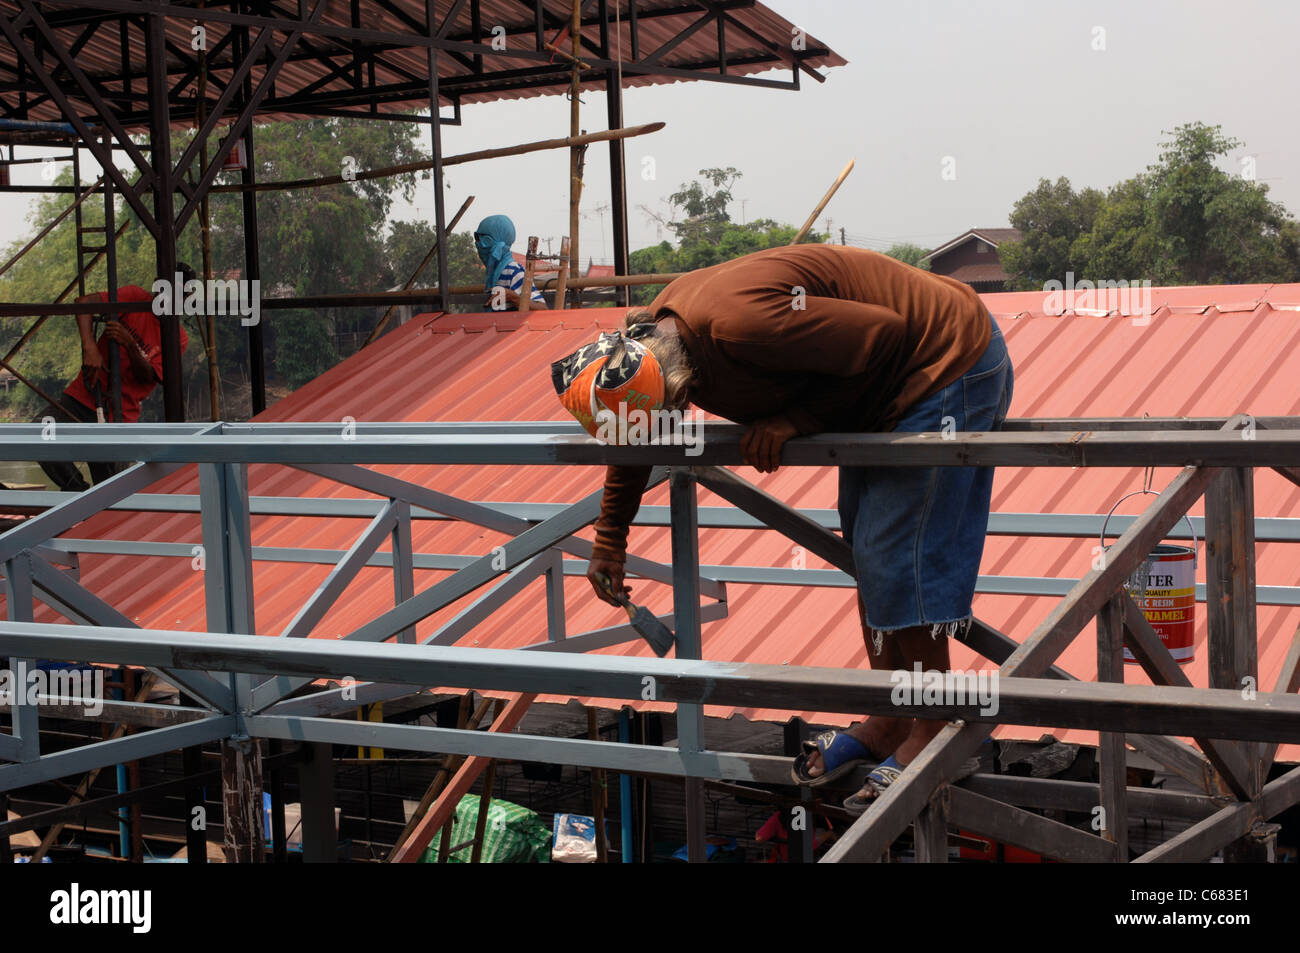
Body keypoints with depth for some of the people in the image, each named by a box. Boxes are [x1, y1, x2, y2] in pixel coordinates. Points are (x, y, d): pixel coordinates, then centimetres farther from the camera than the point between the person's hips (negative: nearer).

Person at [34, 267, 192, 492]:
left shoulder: (179, 338, 2)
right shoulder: (136, 298, 1)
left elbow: (147, 377, -7)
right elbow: (84, 303, -11)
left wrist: (130, 345, -25)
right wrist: (90, 347, -25)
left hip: (116, 418, -1)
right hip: (82, 396, 1)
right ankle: (78, 490, -13)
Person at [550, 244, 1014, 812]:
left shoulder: (738, 324, -36)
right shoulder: (655, 336, -5)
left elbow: (886, 334, -27)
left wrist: (795, 420, -24)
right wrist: (608, 541, 21)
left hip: (947, 370, -10)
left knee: (895, 561, -8)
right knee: (866, 554, 15)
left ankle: (931, 739, 5)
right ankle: (888, 721, 26)